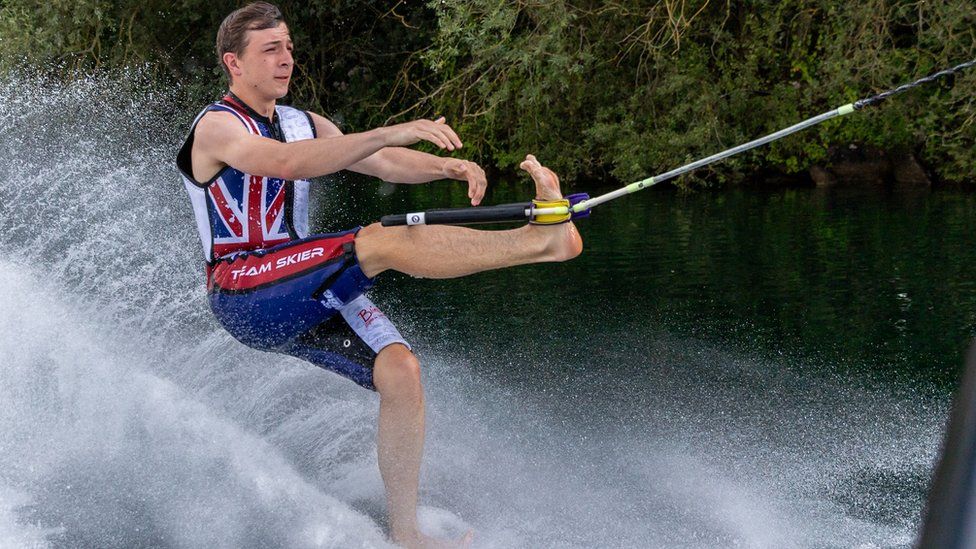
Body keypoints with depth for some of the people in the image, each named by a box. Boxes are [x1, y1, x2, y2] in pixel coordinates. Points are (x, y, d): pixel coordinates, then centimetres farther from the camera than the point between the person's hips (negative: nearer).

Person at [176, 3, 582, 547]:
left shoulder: (304, 124, 18)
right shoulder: (217, 127, -6)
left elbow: (382, 163, 10)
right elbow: (284, 163, -27)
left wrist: (448, 165, -12)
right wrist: (391, 133, -36)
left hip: (305, 294, 7)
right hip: (245, 293, -7)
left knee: (401, 370, -14)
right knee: (384, 242, -26)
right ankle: (540, 239, -30)